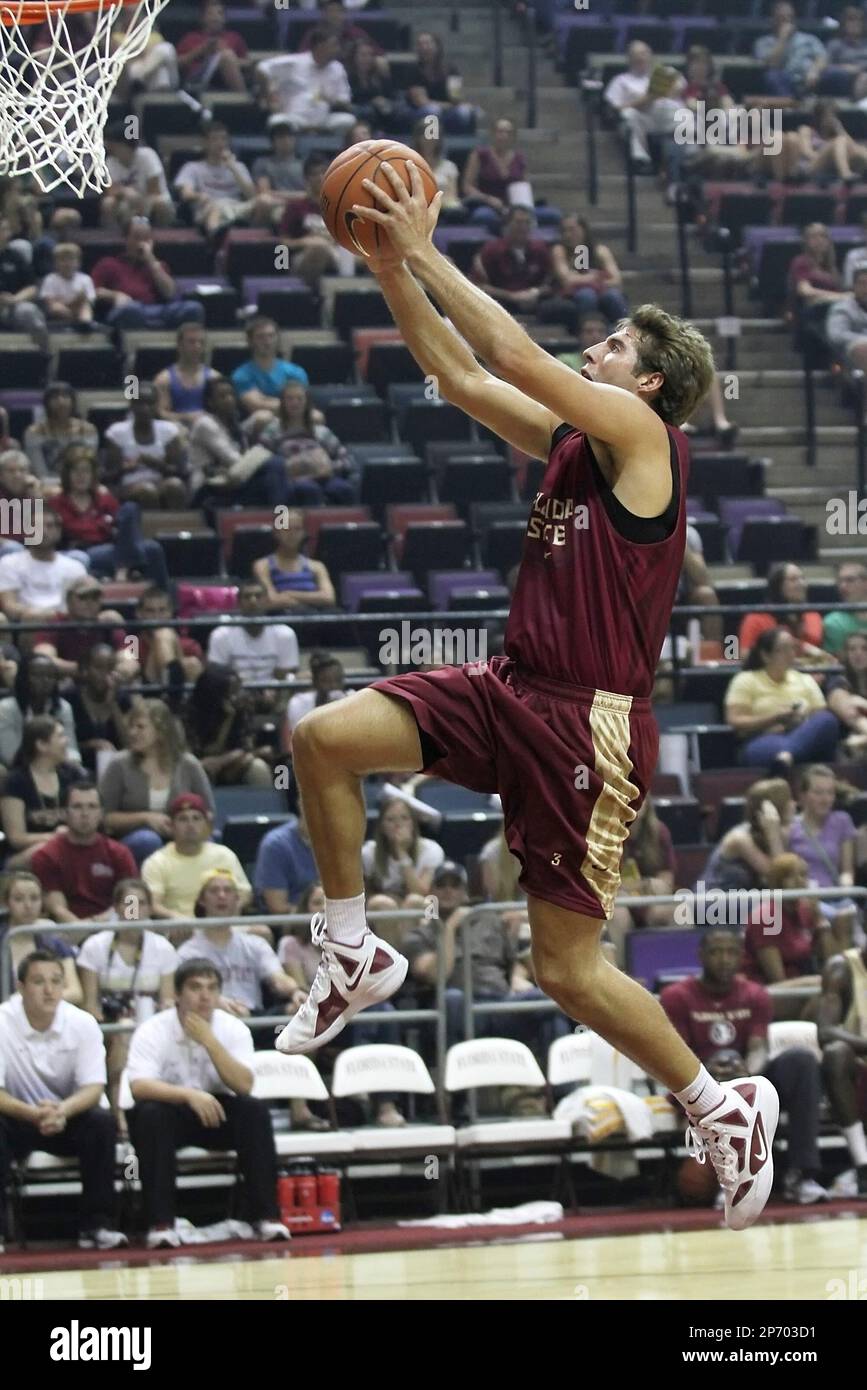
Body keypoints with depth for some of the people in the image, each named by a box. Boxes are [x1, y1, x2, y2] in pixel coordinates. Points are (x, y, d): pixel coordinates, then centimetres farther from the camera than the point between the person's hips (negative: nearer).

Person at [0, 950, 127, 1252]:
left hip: (68, 1117, 2)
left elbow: (94, 1087, -13)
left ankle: (96, 1225, -20)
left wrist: (62, 1111, -36)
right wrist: (33, 1113, -40)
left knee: (102, 1122, -28)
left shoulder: (83, 1024, -10)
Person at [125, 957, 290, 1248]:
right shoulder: (153, 1031, -15)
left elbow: (244, 1086, -19)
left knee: (255, 1110, -26)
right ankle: (160, 1223, -34)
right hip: (172, 1110, -2)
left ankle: (265, 1215, -22)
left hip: (217, 1113, 2)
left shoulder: (234, 1029, -7)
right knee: (151, 1114, -35)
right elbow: (139, 1086, -29)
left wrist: (209, 1041, -27)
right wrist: (190, 1095, -44)